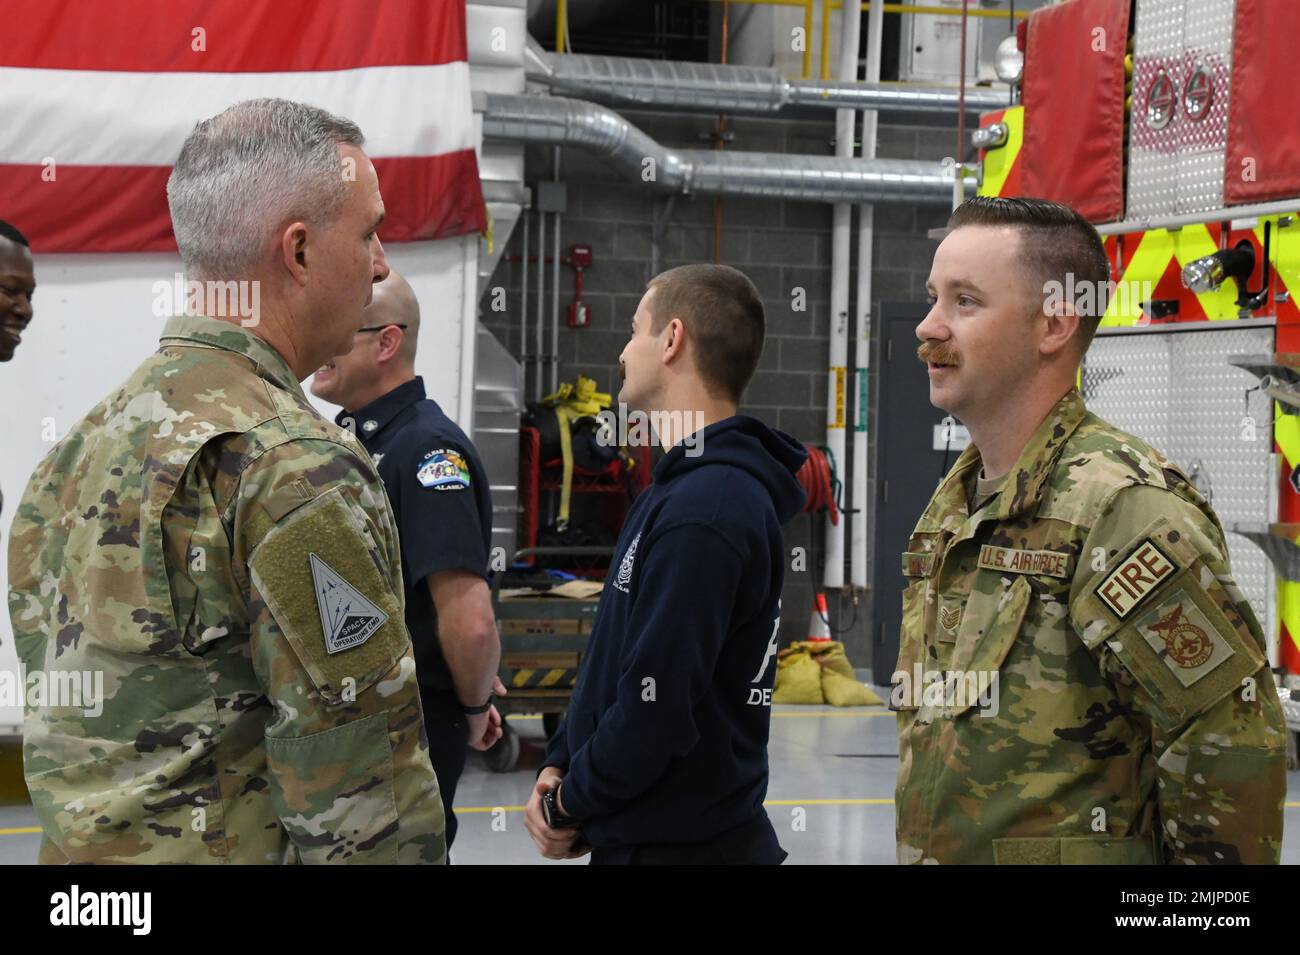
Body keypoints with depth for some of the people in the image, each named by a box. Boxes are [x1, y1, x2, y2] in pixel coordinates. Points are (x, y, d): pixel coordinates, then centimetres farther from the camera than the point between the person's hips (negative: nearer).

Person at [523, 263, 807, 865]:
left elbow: (656, 708, -26)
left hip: (679, 843, -9)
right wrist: (559, 766, 3)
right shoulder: (684, 488, 11)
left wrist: (568, 804, -11)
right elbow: (616, 659, 14)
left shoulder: (703, 512, -23)